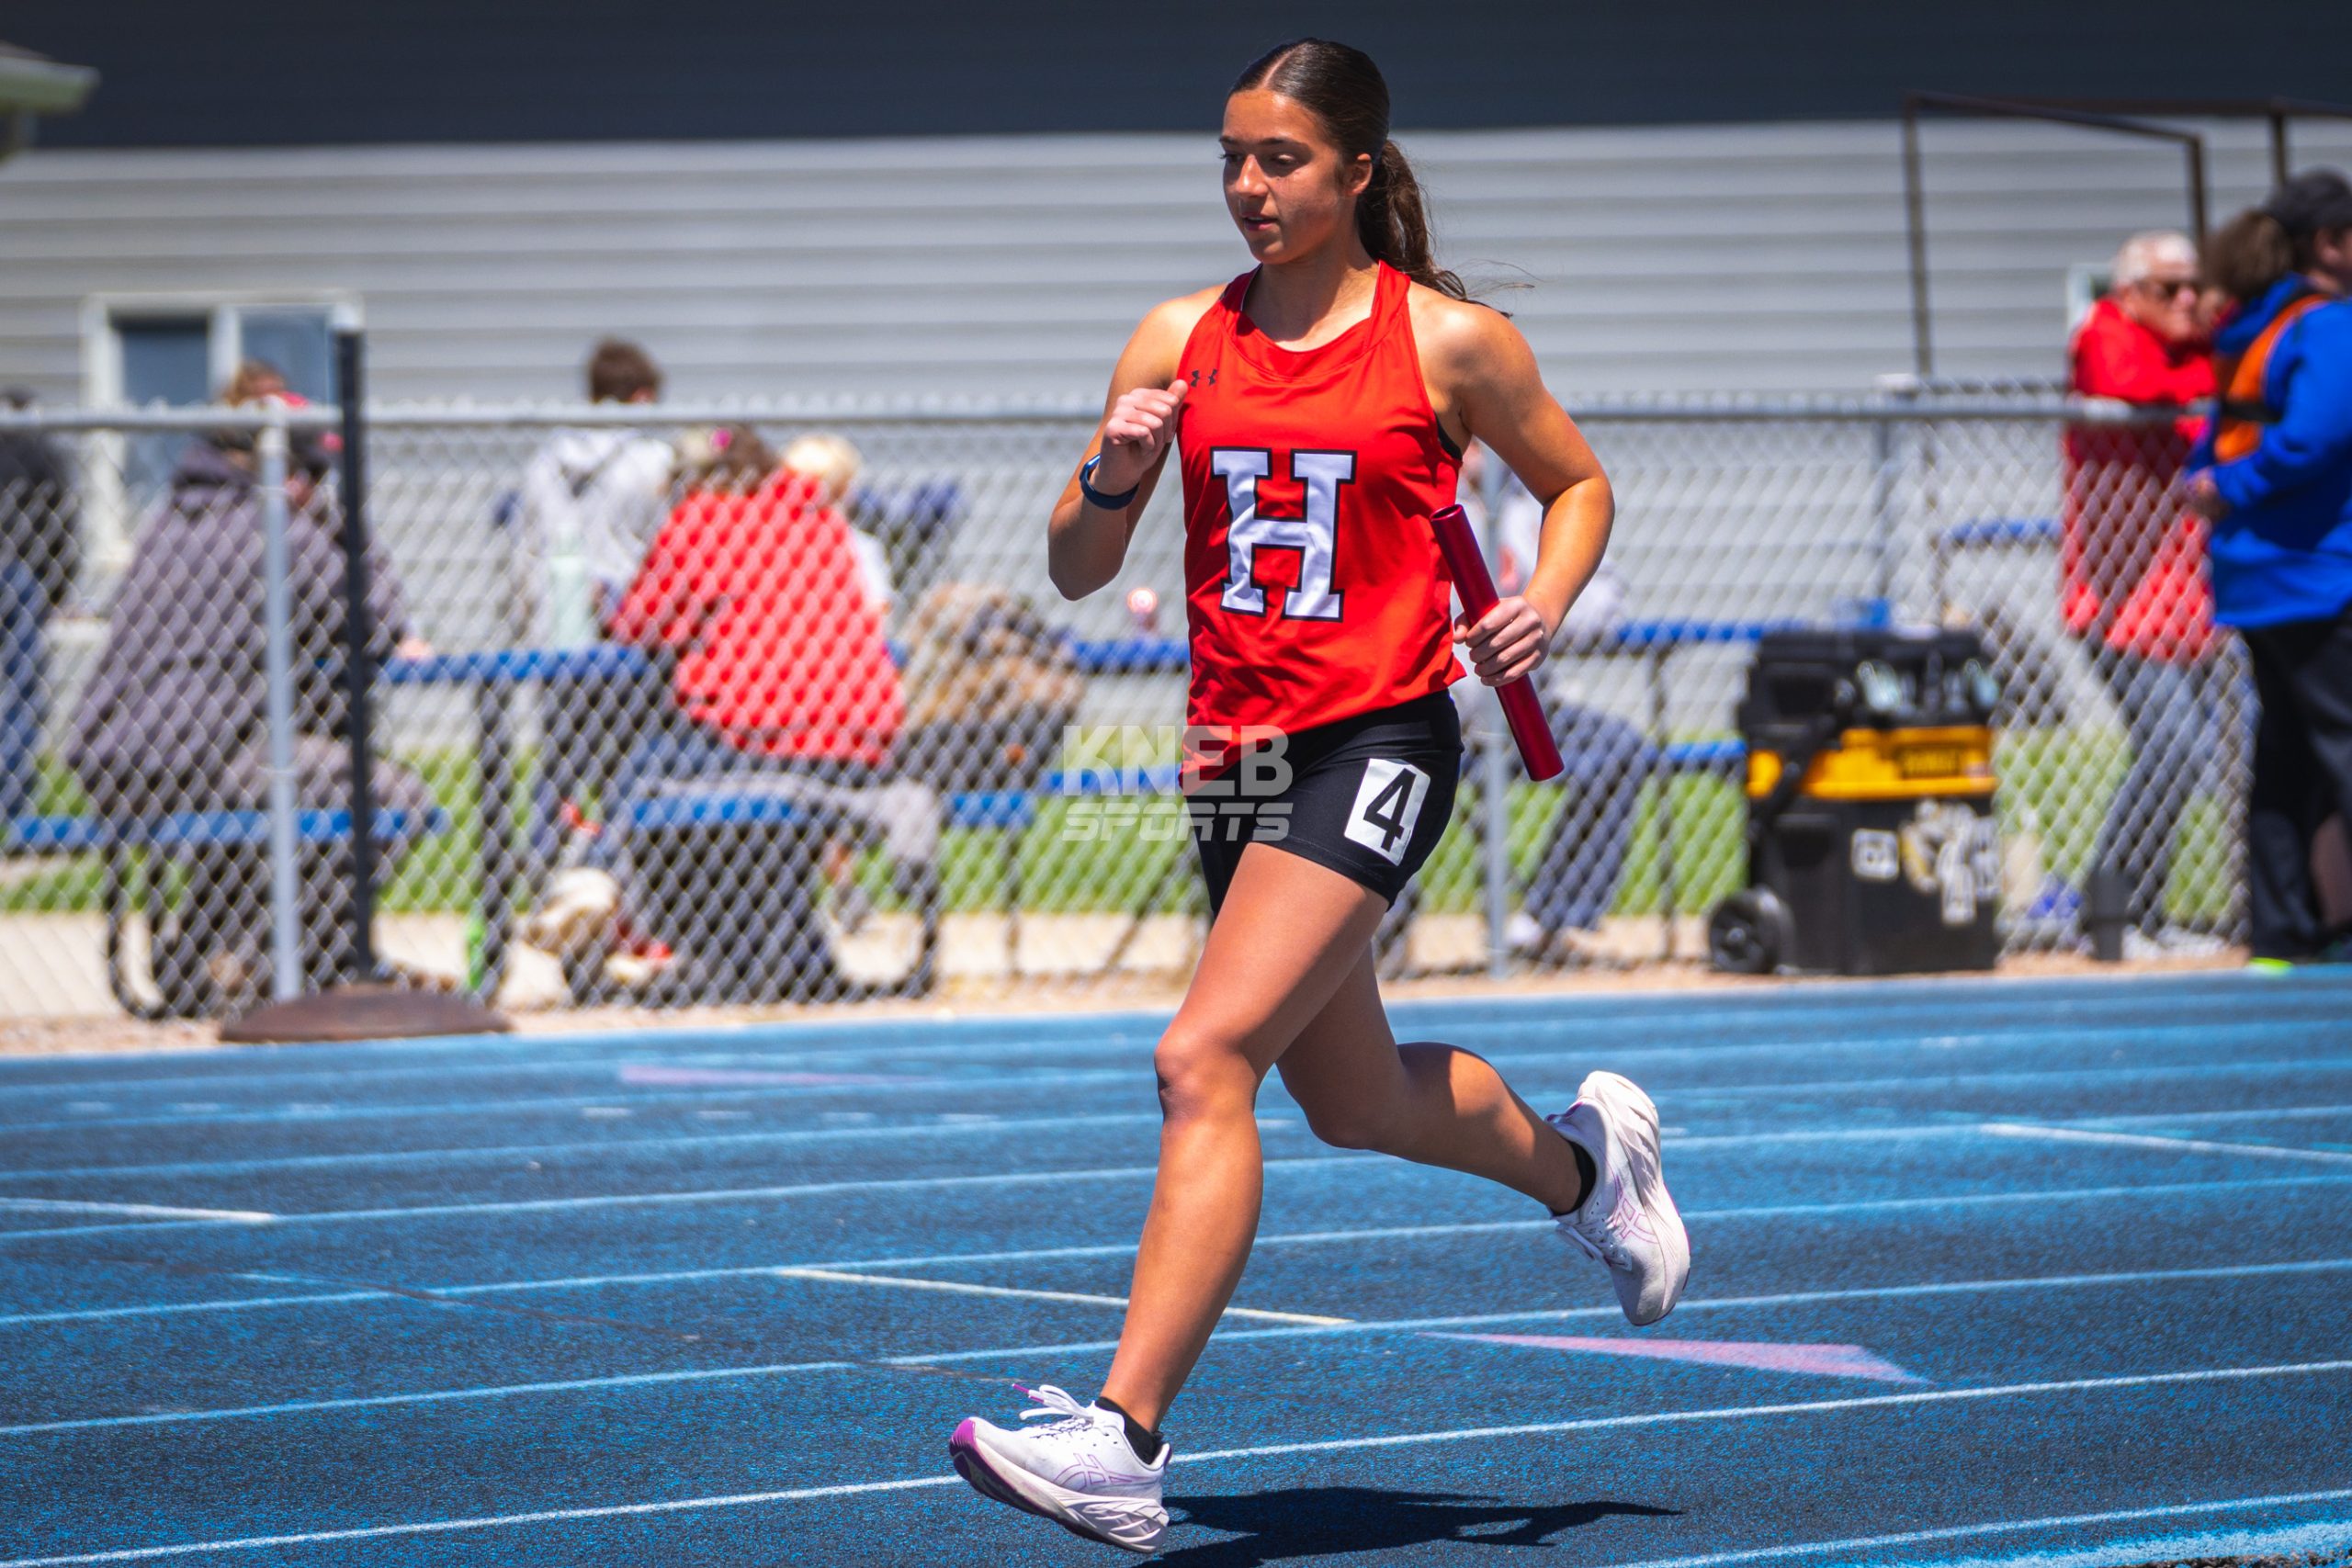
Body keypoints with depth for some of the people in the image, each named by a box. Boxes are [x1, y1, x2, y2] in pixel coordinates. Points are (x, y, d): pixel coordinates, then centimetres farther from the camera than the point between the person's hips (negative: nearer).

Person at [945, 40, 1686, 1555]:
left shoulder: (1449, 340, -4)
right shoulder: (1181, 341, 6)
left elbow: (1580, 483, 12)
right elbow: (1077, 574, 8)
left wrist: (1544, 604, -8)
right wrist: (1113, 477, -13)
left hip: (1380, 743, -6)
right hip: (1240, 750, 6)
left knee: (1204, 1061, -22)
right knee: (1355, 1103, 20)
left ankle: (1124, 1443, -25)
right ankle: (1581, 1160, 52)